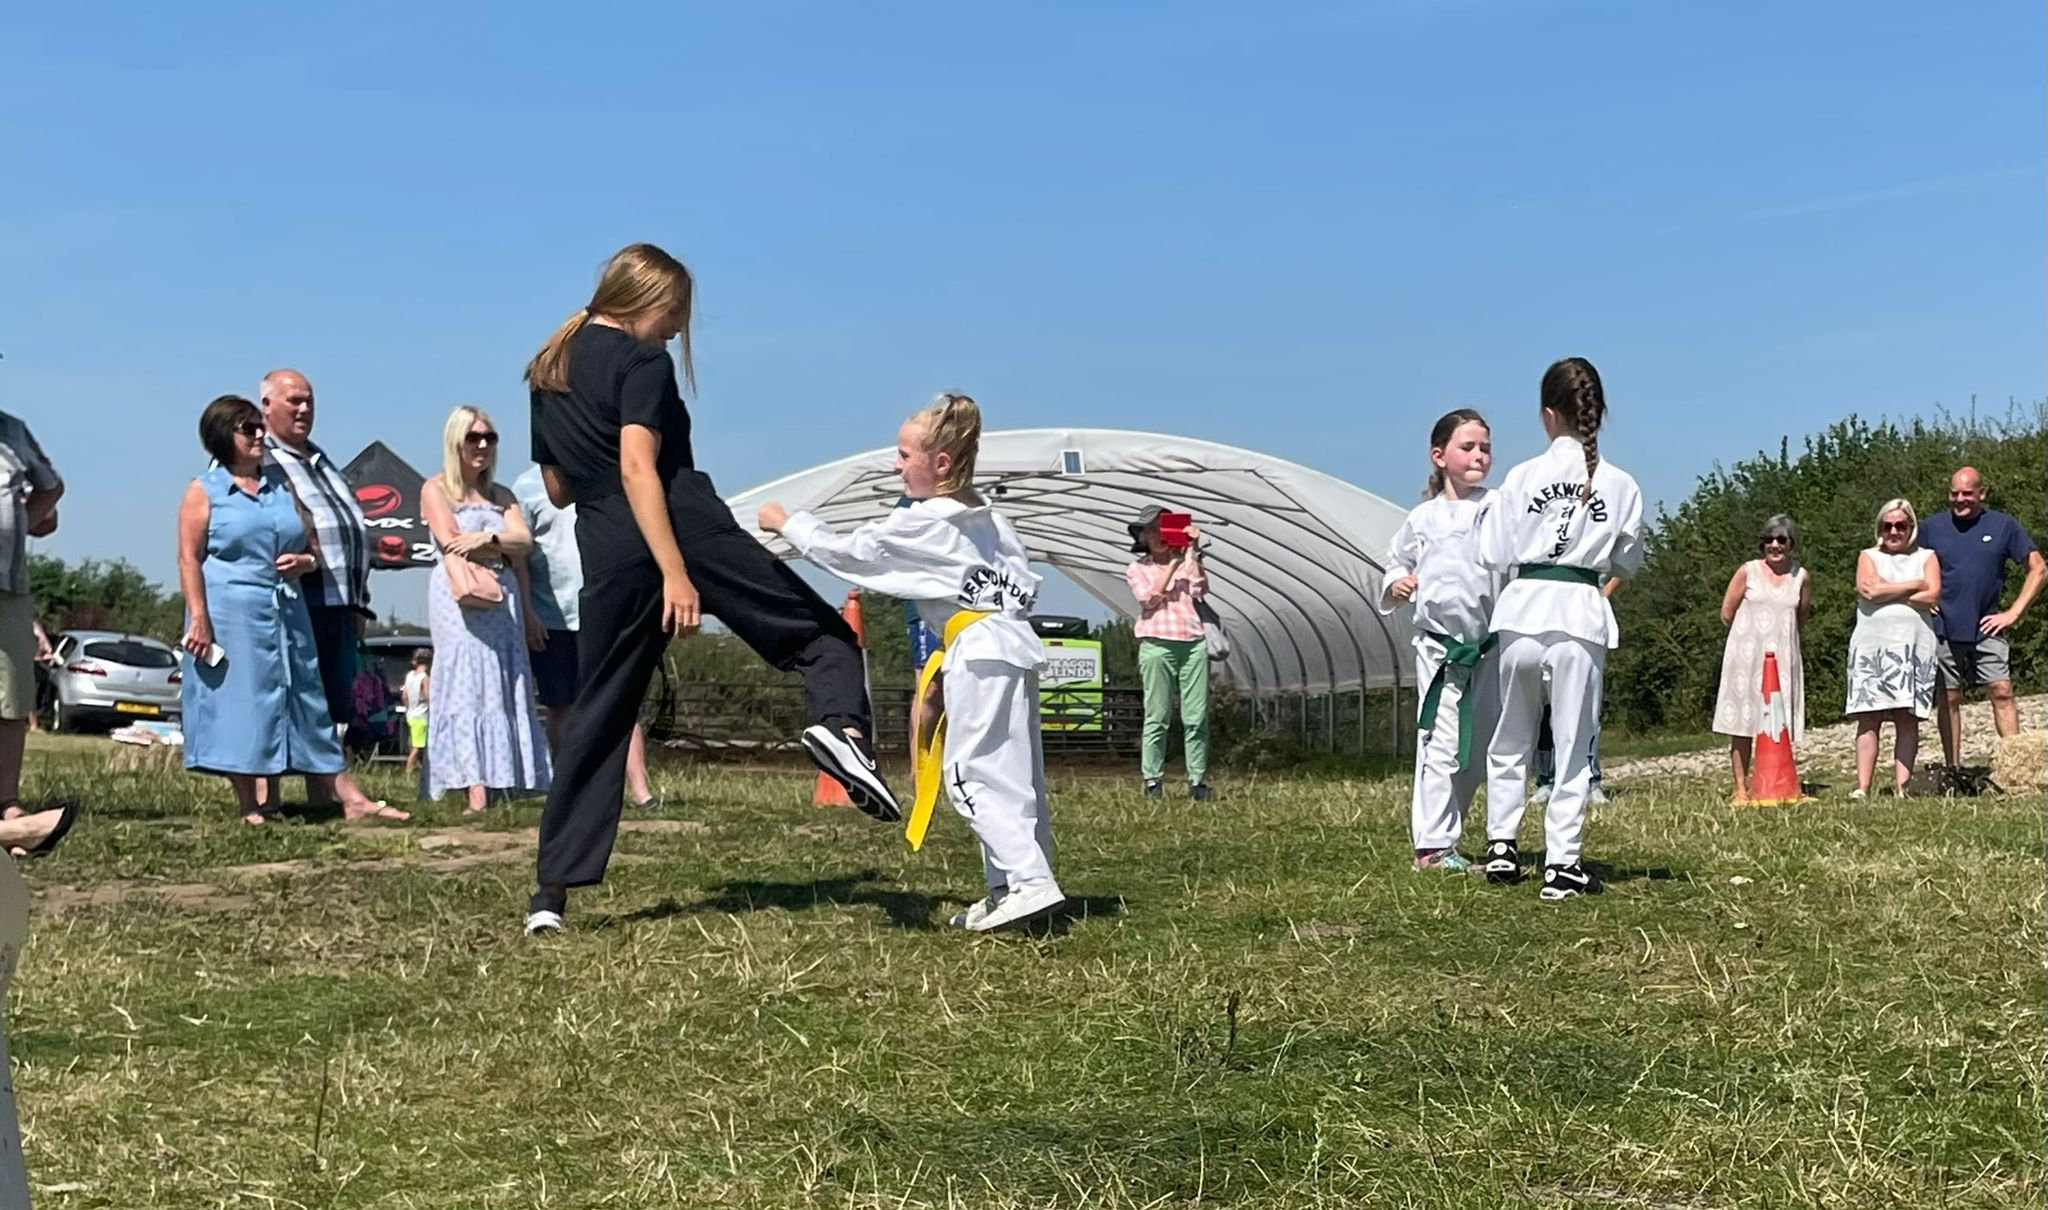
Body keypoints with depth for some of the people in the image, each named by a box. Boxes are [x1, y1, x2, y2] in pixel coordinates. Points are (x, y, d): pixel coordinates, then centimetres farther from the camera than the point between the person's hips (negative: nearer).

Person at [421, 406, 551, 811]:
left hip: (505, 597, 6)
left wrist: (487, 539, -13)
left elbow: (525, 542, 6)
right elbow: (451, 543, -8)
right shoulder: (435, 489, 8)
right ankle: (476, 789, -22)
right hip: (461, 597, -6)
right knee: (468, 684, -14)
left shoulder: (501, 496, 22)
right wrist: (504, 547, -5)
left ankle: (499, 781, -5)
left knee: (507, 687, -2)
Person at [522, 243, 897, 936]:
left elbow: (557, 490, 24)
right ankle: (842, 722, -30)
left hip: (608, 554, 6)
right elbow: (637, 467, -15)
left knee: (599, 714, 11)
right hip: (685, 526, -5)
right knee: (821, 632, 4)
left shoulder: (545, 372, 20)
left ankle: (553, 888, 8)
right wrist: (676, 572, -21)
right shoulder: (642, 362, -2)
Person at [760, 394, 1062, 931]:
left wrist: (787, 522, 10)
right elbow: (1025, 584, 18)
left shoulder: (921, 523, -8)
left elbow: (845, 552, -2)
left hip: (979, 654, -10)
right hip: (1011, 644, 10)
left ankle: (1030, 881, -18)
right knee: (1013, 775, 11)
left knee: (974, 773, -10)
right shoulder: (989, 519, 17)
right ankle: (1010, 888, 16)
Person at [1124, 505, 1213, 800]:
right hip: (1157, 645, -2)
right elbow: (1150, 596, -6)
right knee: (1157, 717, -4)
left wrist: (1194, 552, -3)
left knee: (1196, 718, -1)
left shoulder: (1186, 559, 18)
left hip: (1192, 643, 2)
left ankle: (1197, 781, 3)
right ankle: (1153, 781, 0)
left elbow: (1201, 589, 1)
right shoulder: (1137, 569, 12)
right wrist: (1173, 562, -4)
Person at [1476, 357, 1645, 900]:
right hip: (1581, 615, 0)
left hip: (1522, 611, 1)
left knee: (1510, 738, 18)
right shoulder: (1621, 485, -1)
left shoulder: (1523, 477, -3)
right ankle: (1562, 864, 7)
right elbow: (1627, 561, 9)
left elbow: (1493, 555, 1)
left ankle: (1501, 845, 19)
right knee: (1573, 743, 7)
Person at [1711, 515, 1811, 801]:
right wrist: (1750, 633, 9)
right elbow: (1727, 614, 2)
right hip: (1747, 656, -2)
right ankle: (1741, 788, -2)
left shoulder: (1800, 577, 6)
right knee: (1742, 723, -3)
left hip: (1783, 657, 2)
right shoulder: (1748, 572, -1)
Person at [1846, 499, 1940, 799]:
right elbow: (1869, 590, -4)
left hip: (1914, 644, 0)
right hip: (1871, 642, 0)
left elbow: (1932, 596, -1)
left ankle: (1901, 787, -6)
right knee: (1869, 718, -8)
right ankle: (1862, 787, -12)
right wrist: (1914, 586, 1)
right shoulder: (1869, 557, 17)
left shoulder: (1926, 558, 17)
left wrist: (1887, 592, -2)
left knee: (1908, 718, -5)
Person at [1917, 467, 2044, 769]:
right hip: (1943, 629, 1)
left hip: (1987, 629, -1)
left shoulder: (2003, 525, 2)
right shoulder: (1932, 527, 5)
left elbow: (2038, 569, 6)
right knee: (1948, 699, 3)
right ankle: (1952, 770, 8)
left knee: (2002, 692, -7)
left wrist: (2014, 612, -2)